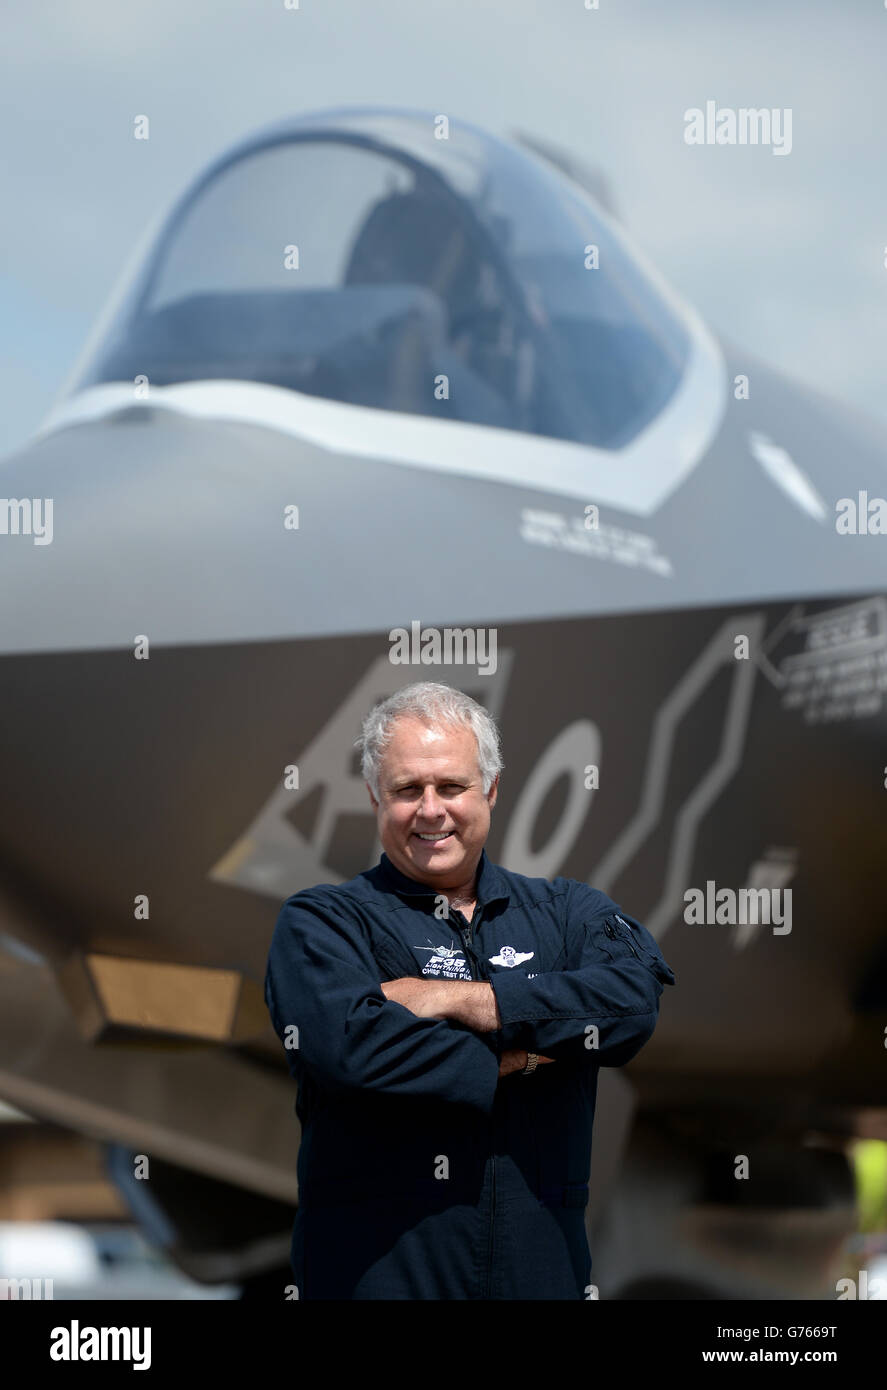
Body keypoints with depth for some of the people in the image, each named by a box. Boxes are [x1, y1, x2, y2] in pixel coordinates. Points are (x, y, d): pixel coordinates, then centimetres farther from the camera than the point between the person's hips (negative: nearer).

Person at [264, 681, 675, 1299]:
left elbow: (635, 1000, -11)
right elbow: (349, 1045, -17)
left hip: (541, 1263, 3)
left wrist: (460, 999, -14)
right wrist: (520, 1058, -10)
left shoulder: (566, 912, 10)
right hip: (377, 1265, -3)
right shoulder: (320, 922, 2)